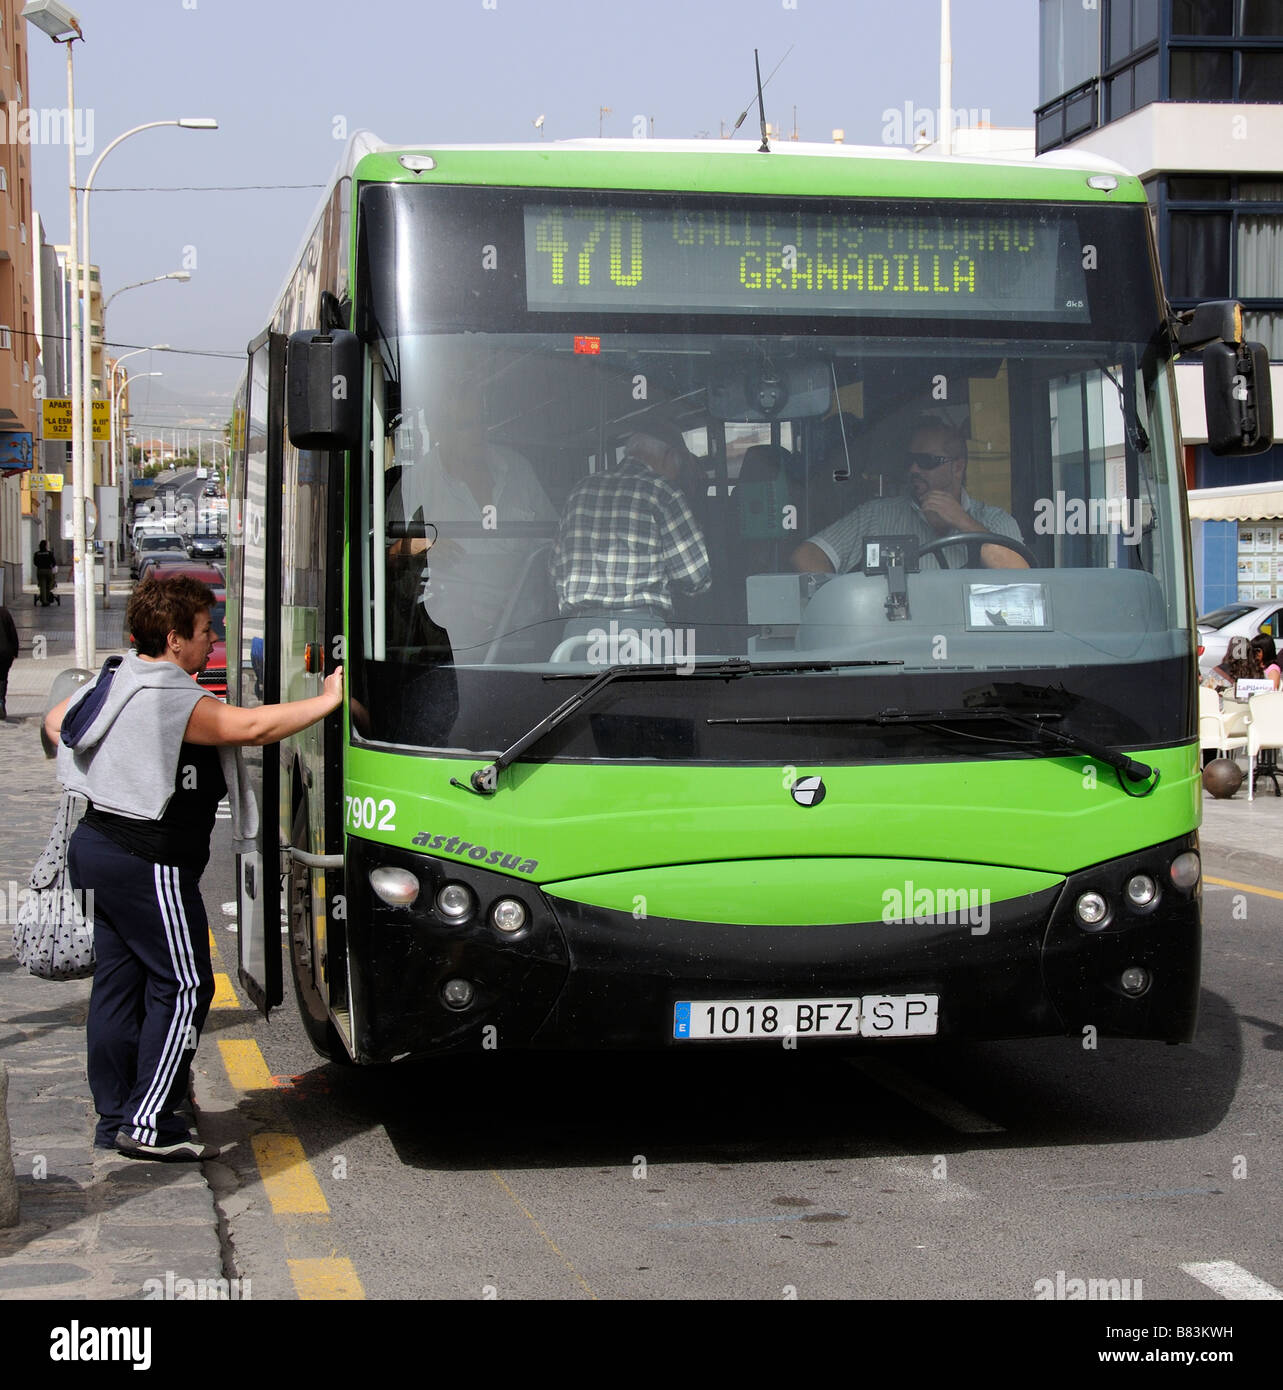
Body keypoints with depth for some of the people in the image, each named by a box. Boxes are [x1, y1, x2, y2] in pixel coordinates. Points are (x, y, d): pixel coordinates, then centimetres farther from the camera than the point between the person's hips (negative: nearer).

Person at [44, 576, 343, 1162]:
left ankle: (114, 1116, 19)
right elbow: (253, 726, -27)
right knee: (182, 986, -4)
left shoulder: (113, 681, 12)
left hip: (99, 844, 10)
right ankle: (150, 1125, -4)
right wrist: (328, 700, -20)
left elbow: (56, 722, 27)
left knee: (117, 982, 13)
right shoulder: (173, 700, -19)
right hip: (148, 863, -10)